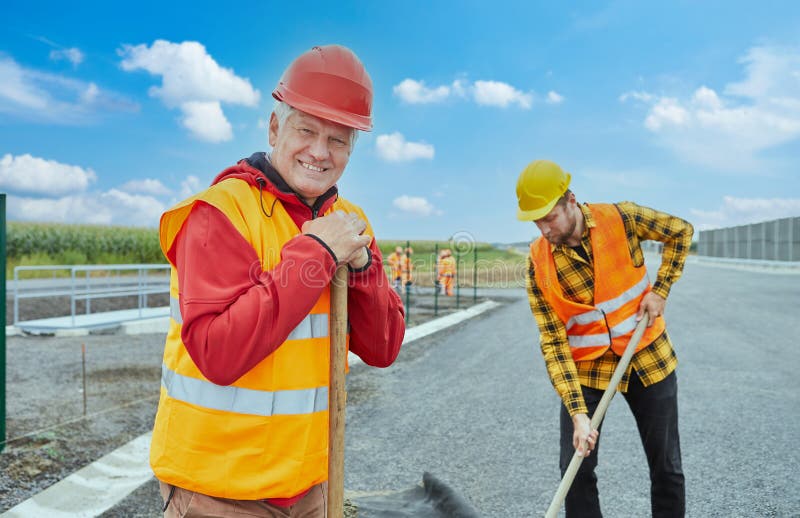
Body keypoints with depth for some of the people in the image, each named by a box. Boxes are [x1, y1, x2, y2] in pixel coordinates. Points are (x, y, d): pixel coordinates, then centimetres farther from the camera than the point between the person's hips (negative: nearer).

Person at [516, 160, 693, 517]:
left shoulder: (622, 218, -15)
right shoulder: (538, 264, -15)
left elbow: (681, 232, 4)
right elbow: (553, 343, -16)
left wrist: (659, 290, -7)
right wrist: (578, 413, -22)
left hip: (649, 357, 1)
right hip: (586, 369, 0)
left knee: (667, 467, 11)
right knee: (576, 470, -1)